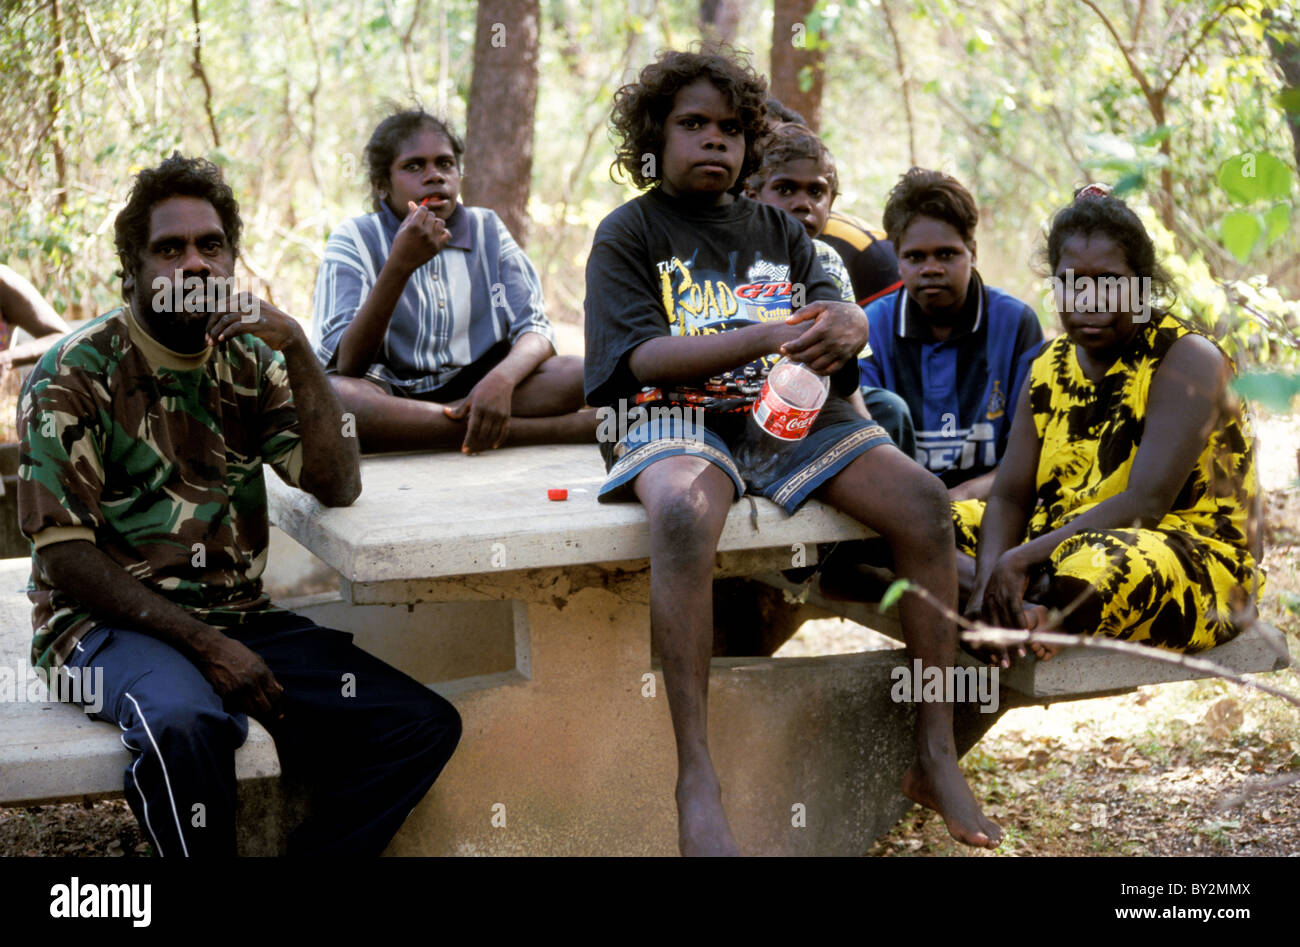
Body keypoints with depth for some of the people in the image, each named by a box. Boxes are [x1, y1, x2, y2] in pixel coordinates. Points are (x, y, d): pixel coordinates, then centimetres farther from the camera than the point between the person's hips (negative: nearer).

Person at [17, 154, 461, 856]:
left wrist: (297, 351, -11)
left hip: (239, 617, 5)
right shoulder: (74, 374, -5)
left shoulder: (249, 361, 10)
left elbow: (338, 487, -1)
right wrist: (203, 644, -17)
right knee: (187, 726, -40)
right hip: (110, 621, -5)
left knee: (423, 723, -13)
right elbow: (66, 559, -10)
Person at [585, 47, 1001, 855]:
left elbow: (842, 312, 7)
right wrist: (765, 339, -20)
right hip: (680, 420, -5)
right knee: (684, 513, -40)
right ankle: (697, 779, -37)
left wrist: (846, 325, -20)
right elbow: (644, 357, -7)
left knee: (924, 501, -19)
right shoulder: (629, 233, 7)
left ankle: (936, 754, -13)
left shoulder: (779, 231, 20)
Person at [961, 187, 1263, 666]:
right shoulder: (1051, 366, 11)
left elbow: (1146, 503, -21)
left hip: (1195, 565, -7)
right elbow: (1010, 496, 1)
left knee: (1091, 569, -41)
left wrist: (1022, 559, -27)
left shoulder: (1187, 359, -10)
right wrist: (988, 582, -21)